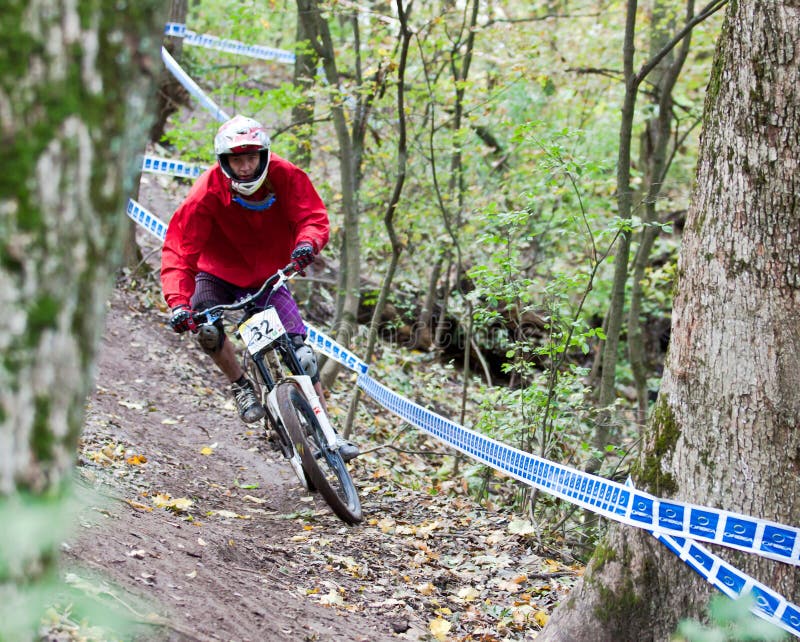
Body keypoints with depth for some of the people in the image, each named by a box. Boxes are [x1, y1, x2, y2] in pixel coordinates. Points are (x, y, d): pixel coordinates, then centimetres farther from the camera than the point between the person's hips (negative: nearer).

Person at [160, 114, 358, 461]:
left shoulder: (285, 177, -19)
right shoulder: (207, 193, -26)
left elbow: (313, 216, -25)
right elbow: (179, 250, -29)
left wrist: (307, 243, -50)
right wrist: (178, 302, -44)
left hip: (268, 276, 2)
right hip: (219, 274, -1)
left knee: (301, 353, -9)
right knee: (207, 328, -32)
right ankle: (241, 386, -6)